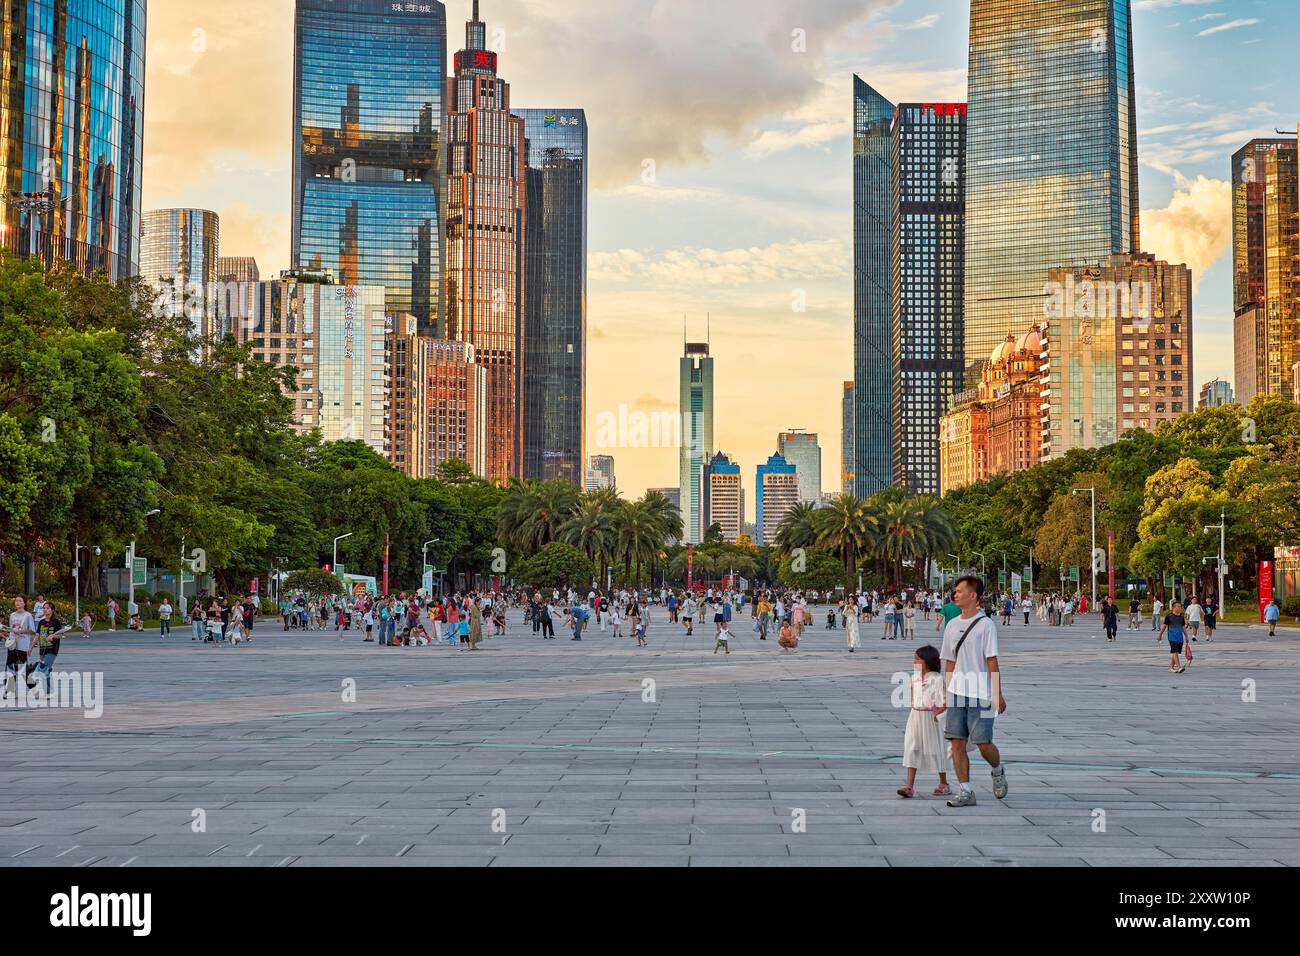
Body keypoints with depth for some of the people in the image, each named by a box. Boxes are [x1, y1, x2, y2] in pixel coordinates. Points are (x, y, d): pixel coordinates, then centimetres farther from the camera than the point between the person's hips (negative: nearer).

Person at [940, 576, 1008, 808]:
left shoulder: (986, 624, -6)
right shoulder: (952, 625, 12)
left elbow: (992, 661, -9)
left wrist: (998, 694, -12)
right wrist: (947, 691, 13)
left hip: (980, 694, -5)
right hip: (956, 693, 6)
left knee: (983, 743, -5)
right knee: (957, 743, 0)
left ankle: (998, 772, 26)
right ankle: (966, 792, 6)